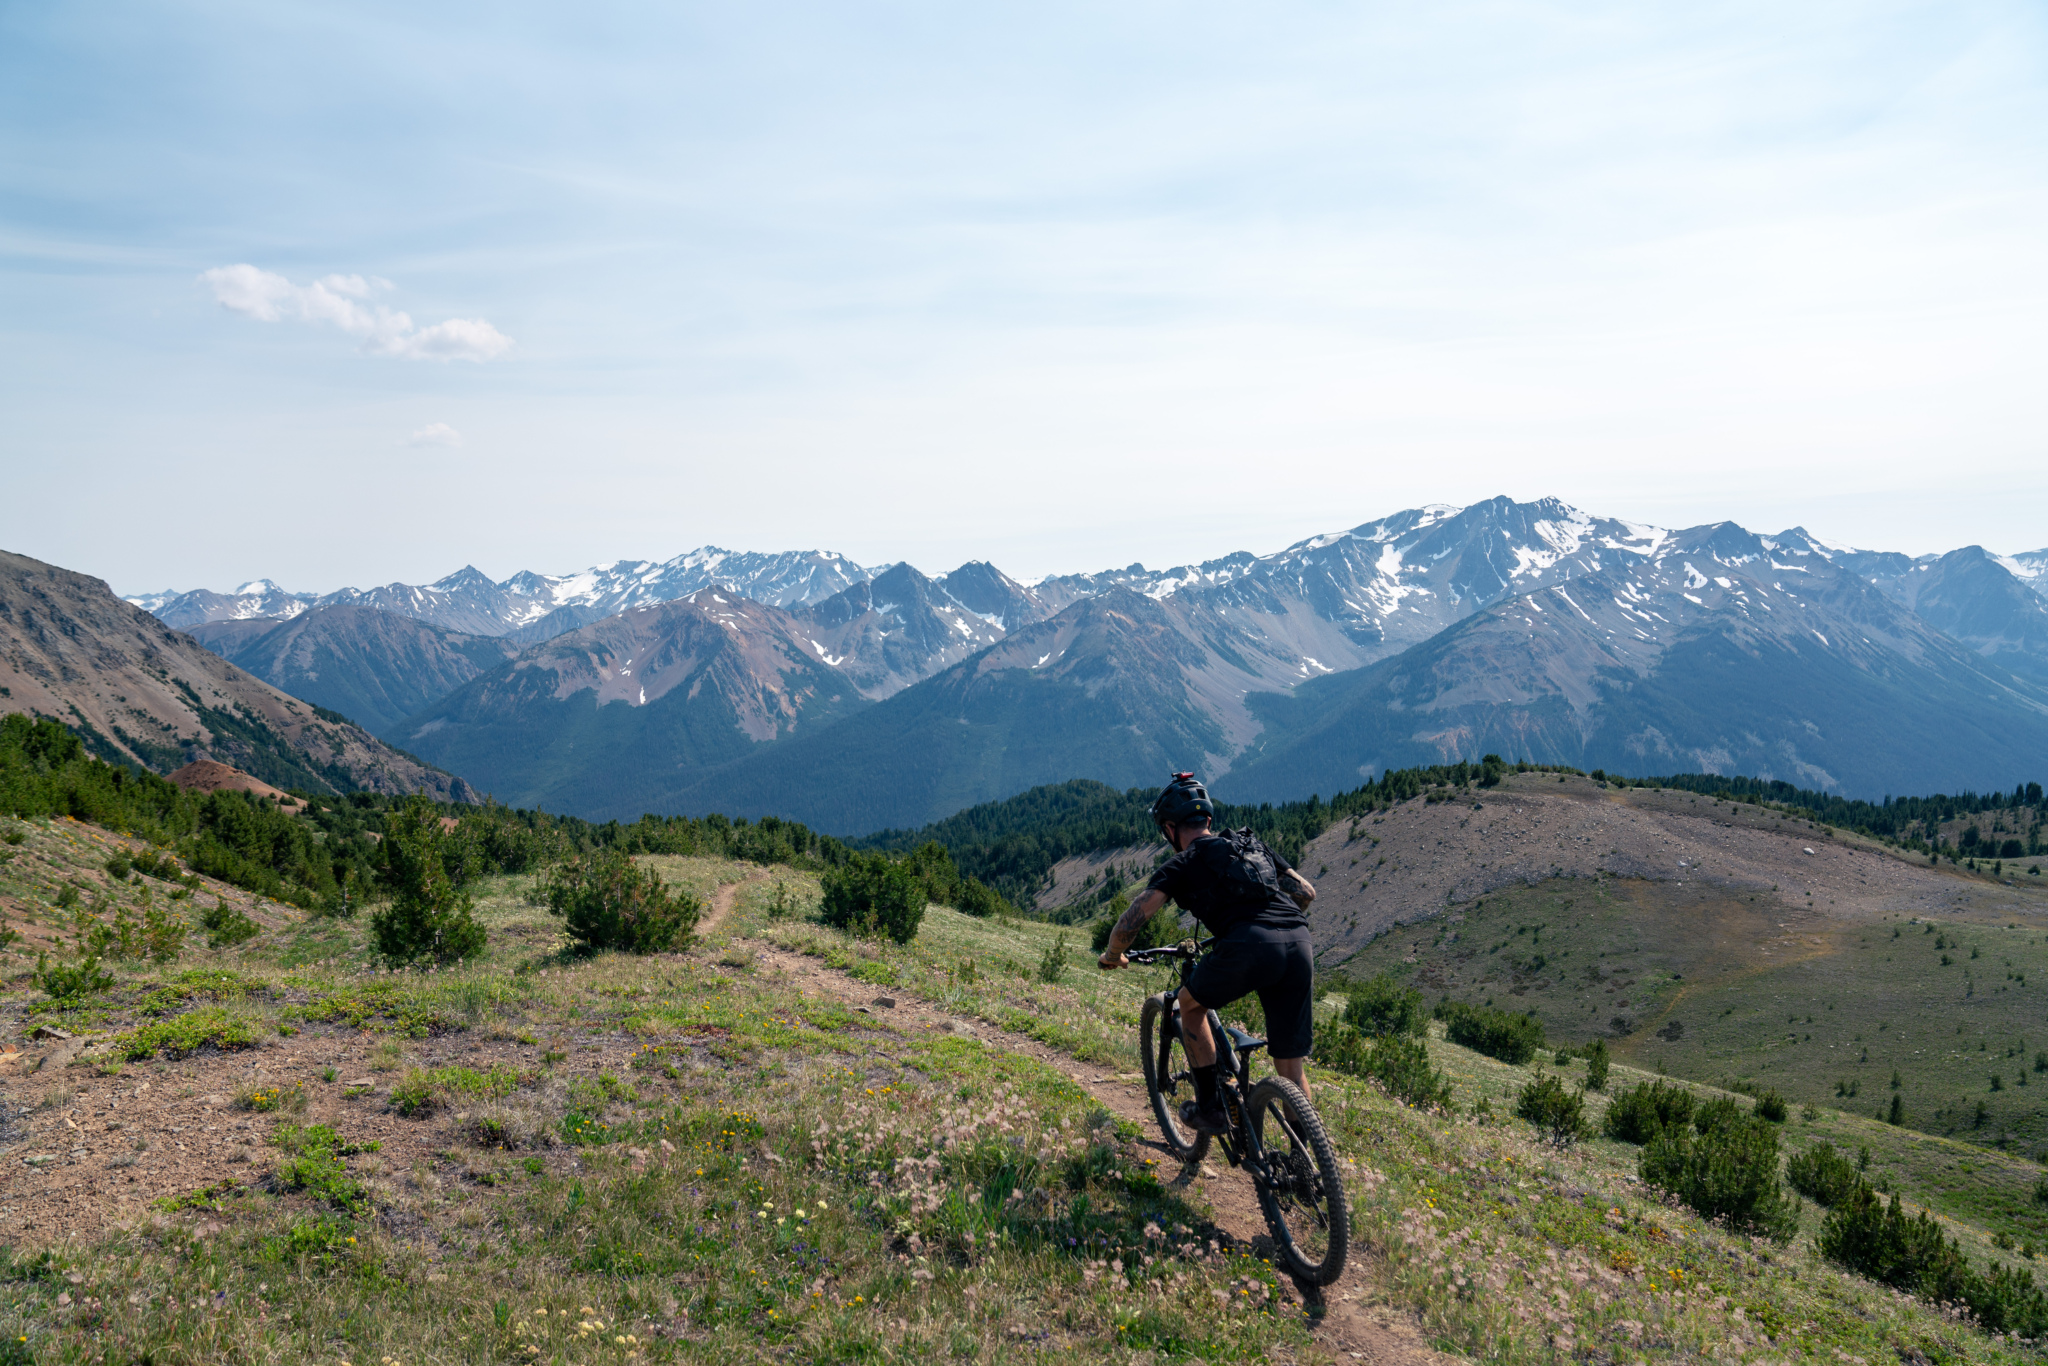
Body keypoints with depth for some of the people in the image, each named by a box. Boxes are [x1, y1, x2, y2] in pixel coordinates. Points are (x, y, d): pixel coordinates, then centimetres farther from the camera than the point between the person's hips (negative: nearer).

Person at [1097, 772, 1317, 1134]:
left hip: (1247, 946, -5)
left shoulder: (1182, 863, 14)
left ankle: (1210, 1109, 25)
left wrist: (1112, 956, 24)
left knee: (1191, 1004, 25)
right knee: (1291, 1067, 15)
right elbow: (1306, 891, 29)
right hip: (1299, 944, 5)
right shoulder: (1253, 843, 30)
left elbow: (1136, 916, 5)